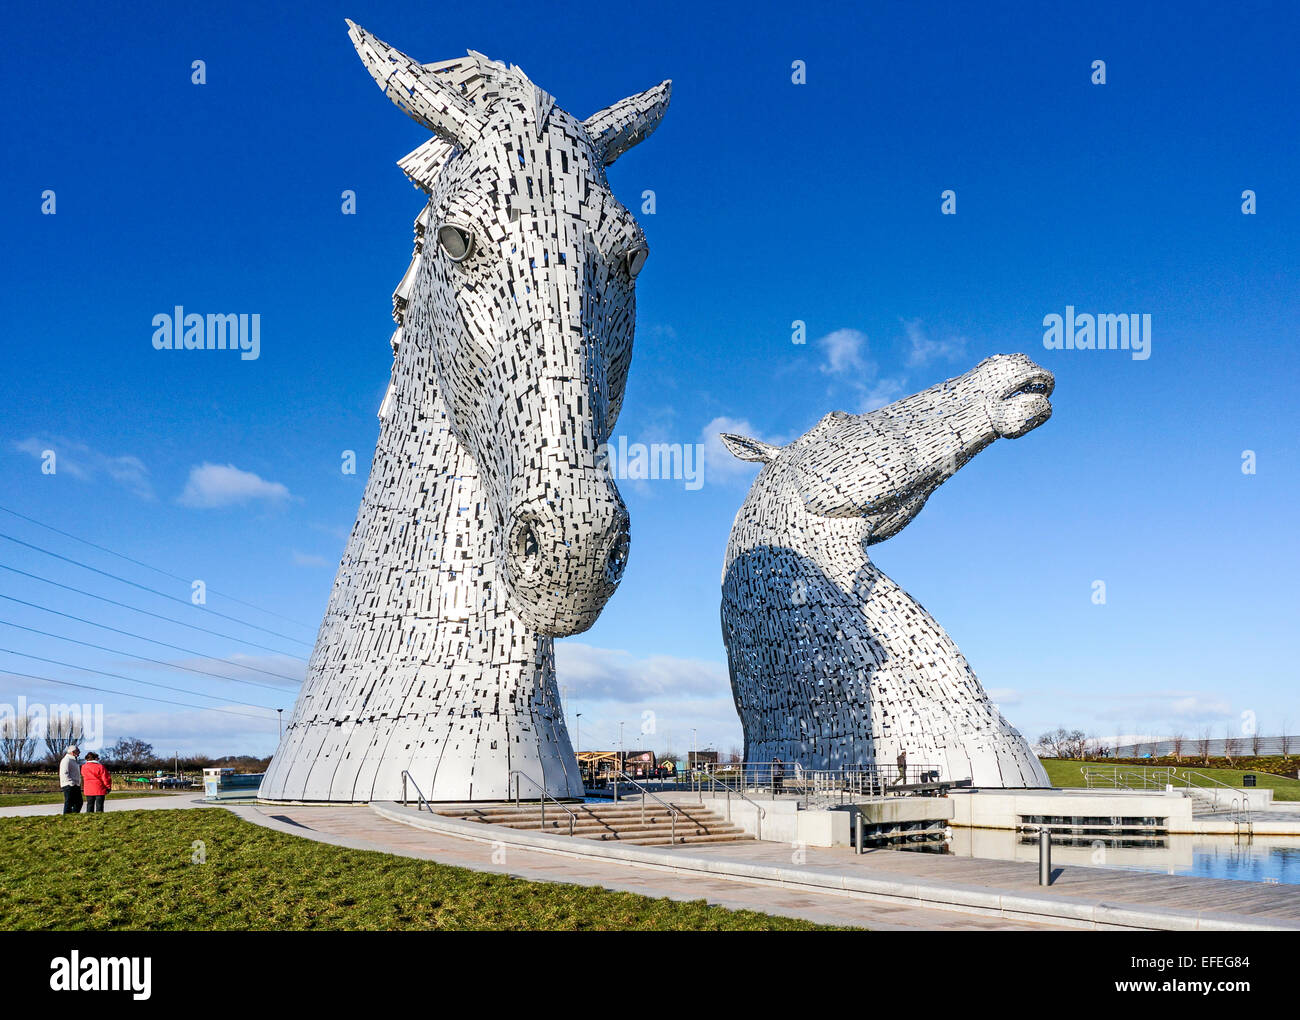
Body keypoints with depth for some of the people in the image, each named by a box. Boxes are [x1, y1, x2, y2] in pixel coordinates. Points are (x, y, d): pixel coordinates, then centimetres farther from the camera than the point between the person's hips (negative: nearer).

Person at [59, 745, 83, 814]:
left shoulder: (74, 760, 21)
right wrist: (71, 782, -22)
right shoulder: (66, 760, -11)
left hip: (76, 786, 10)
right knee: (69, 803, -6)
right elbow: (64, 773, -19)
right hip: (69, 786, -10)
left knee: (79, 803, 12)